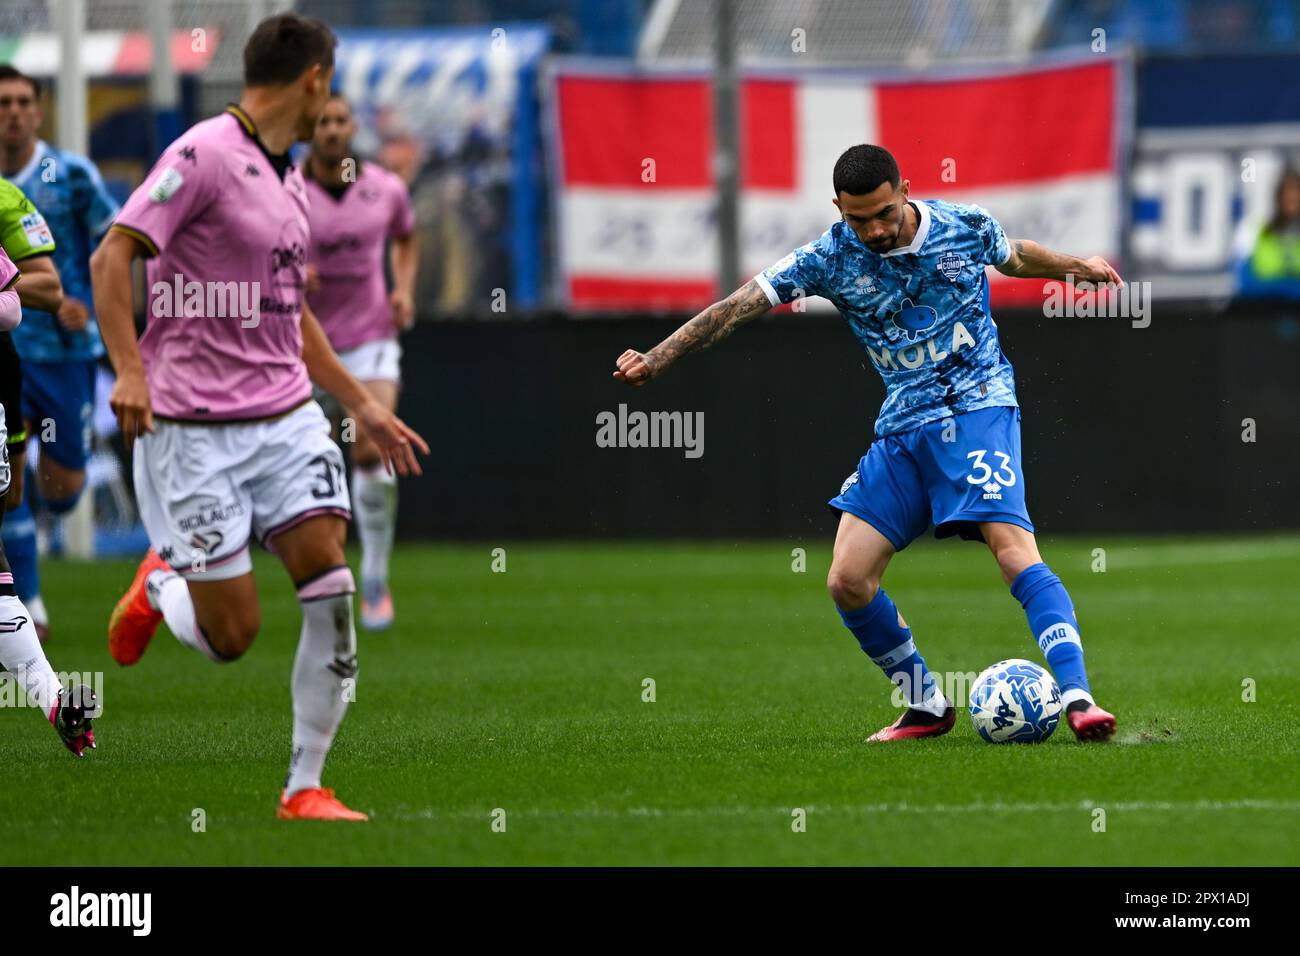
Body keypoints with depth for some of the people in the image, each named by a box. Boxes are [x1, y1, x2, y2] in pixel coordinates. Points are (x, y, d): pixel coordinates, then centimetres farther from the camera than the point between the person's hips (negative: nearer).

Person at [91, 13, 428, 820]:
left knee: (331, 587, -9)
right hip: (196, 428, -7)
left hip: (287, 415, 7)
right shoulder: (204, 155, -10)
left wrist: (362, 403, 27)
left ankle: (306, 789, 0)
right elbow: (112, 256, -16)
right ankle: (158, 585, 29)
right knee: (231, 634, -6)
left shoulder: (290, 183, 15)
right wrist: (129, 369, -26)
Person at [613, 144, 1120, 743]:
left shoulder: (967, 227, -3)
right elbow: (736, 308, -6)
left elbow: (1013, 256, 22)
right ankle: (926, 706, 13)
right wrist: (656, 359, -14)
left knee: (1012, 547, -24)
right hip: (902, 428, 3)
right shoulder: (830, 259, -4)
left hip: (978, 407, -3)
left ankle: (1077, 697, -29)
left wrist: (1075, 265, 33)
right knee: (848, 582, -5)